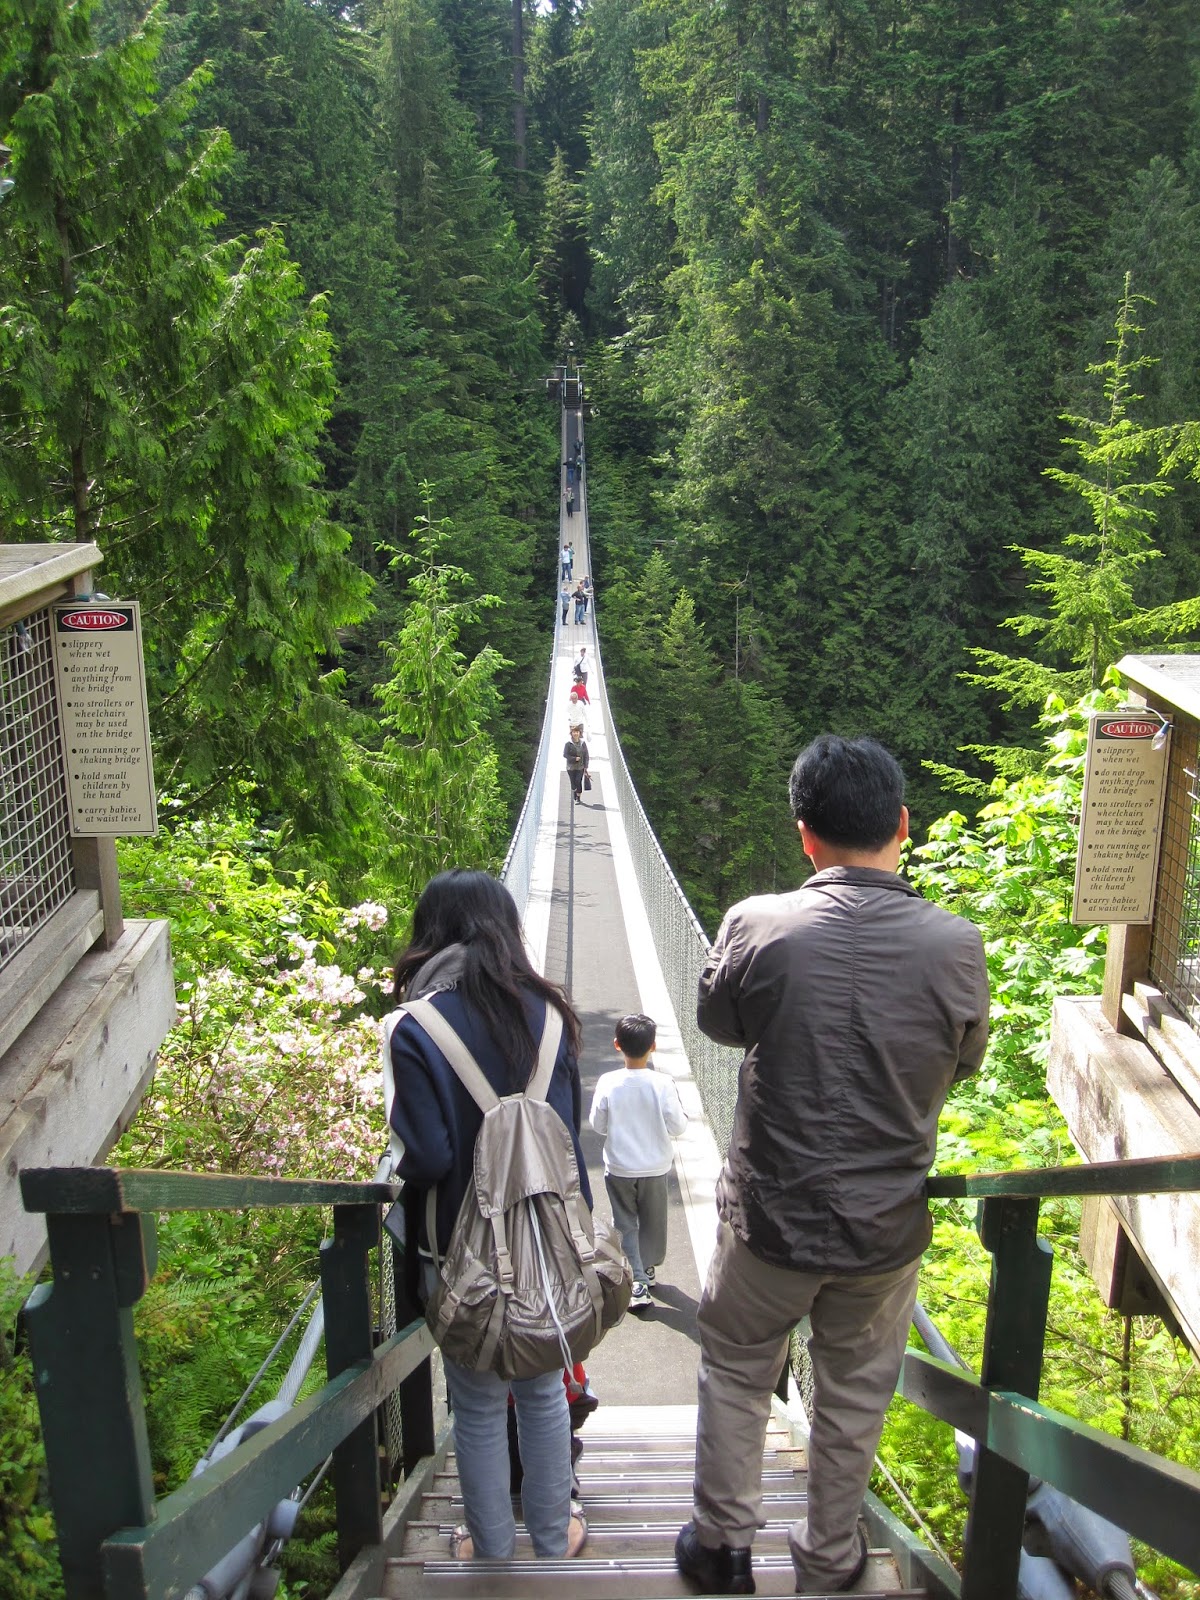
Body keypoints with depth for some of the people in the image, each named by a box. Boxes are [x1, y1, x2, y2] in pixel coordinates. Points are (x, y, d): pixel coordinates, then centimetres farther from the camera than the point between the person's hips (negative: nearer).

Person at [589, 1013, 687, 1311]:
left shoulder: (608, 1083, -16)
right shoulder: (662, 1084, -17)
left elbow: (598, 1124, -6)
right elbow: (676, 1125, -11)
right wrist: (683, 1116, 9)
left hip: (619, 1168, 0)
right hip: (654, 1167, 1)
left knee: (625, 1224, 10)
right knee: (652, 1221, 20)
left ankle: (637, 1283, 1)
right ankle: (648, 1269, 38)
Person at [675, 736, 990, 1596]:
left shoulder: (758, 926, -21)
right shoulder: (956, 945, -18)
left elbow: (718, 1019, -1)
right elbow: (965, 1062, 0)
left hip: (771, 1215, -1)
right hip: (887, 1229, 2)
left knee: (735, 1376, 23)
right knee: (855, 1397, 23)